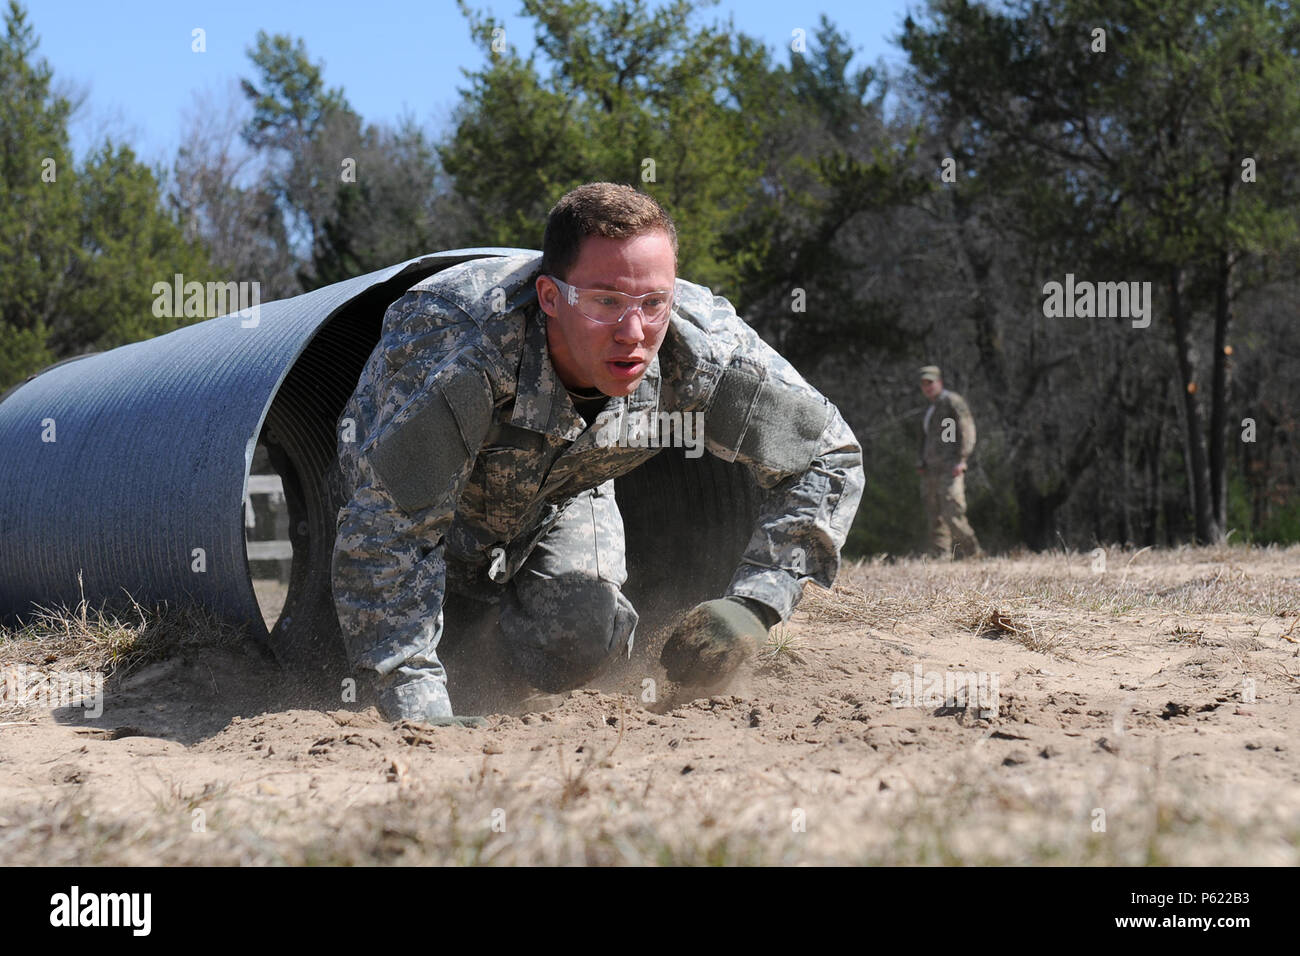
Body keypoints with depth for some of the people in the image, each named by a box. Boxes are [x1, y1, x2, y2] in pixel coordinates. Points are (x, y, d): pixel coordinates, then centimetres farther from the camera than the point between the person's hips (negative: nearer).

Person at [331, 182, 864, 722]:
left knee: (570, 653, -19)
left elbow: (830, 459, -21)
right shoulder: (457, 351, -46)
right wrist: (422, 717, -50)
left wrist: (751, 607, -33)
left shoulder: (702, 349, -34)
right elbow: (387, 535, -44)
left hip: (559, 496, 2)